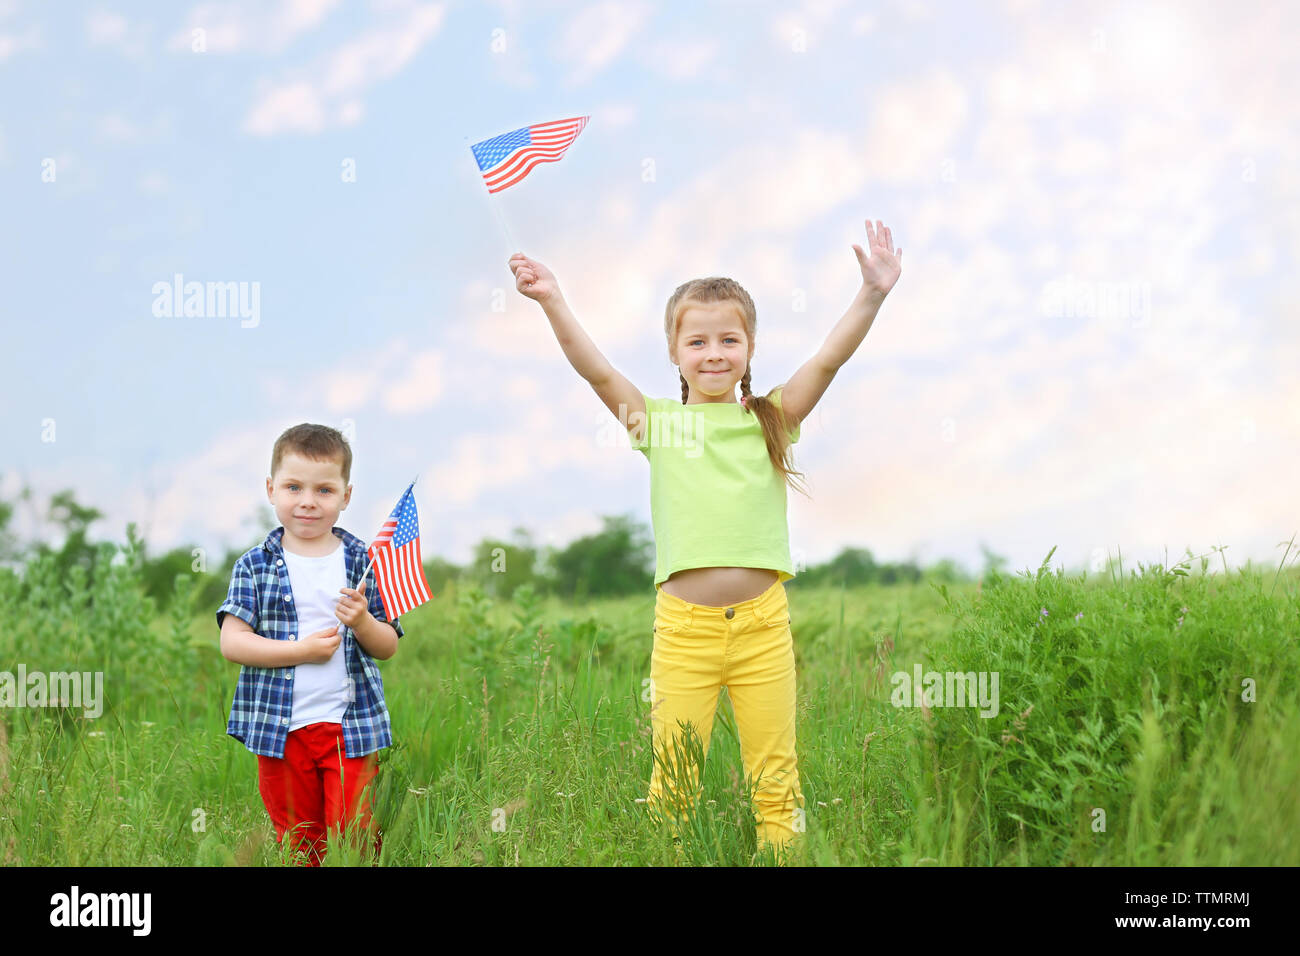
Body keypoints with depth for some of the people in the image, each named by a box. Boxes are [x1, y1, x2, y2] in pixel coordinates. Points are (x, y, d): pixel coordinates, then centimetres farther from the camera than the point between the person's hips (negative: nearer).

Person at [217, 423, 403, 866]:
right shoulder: (255, 566, 0)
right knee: (297, 844, 11)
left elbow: (388, 647, 4)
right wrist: (303, 650, -16)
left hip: (351, 726, 0)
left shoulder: (363, 562, 3)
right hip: (281, 729, 0)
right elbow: (232, 642, -9)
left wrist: (362, 621, -18)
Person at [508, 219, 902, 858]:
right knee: (672, 779, 4)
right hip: (682, 624, -1)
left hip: (762, 621, 1)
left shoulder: (770, 419, 7)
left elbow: (828, 359, -2)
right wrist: (553, 303, -14)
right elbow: (596, 372, -3)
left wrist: (872, 294, -12)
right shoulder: (657, 421, 6)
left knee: (775, 779, 7)